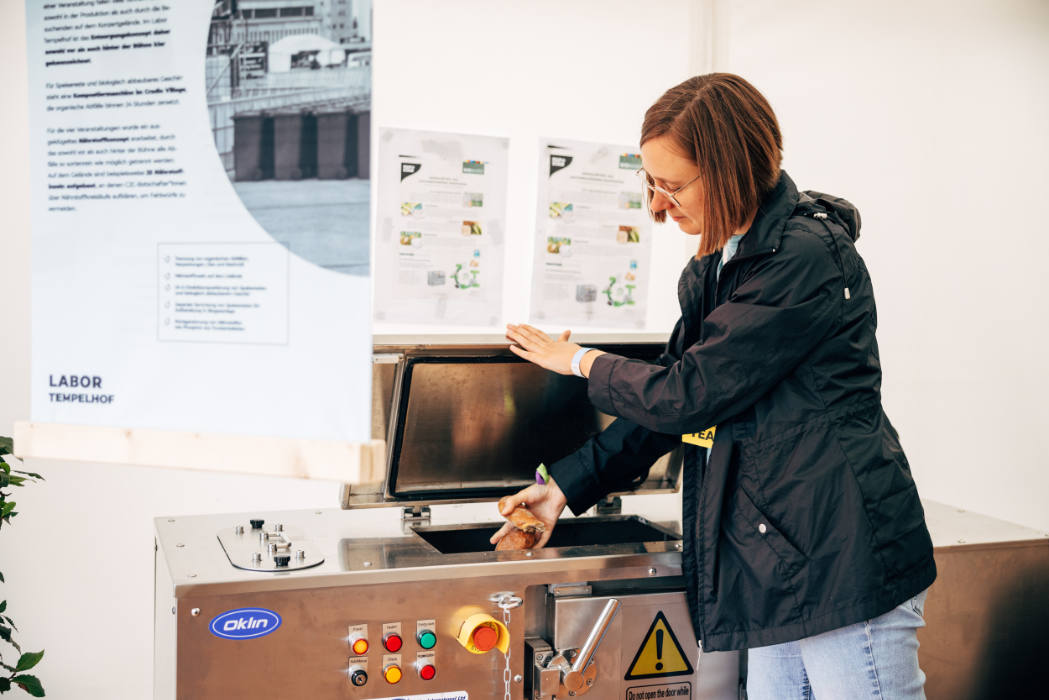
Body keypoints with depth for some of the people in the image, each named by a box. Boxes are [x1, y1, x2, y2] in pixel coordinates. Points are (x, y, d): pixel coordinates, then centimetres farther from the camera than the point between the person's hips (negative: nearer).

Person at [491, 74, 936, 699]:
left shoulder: (810, 257, -16)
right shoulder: (711, 270, 12)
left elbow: (691, 394, -17)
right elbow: (673, 400, 18)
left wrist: (582, 362, 0)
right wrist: (568, 485, 12)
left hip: (844, 557, -8)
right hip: (772, 562, 8)